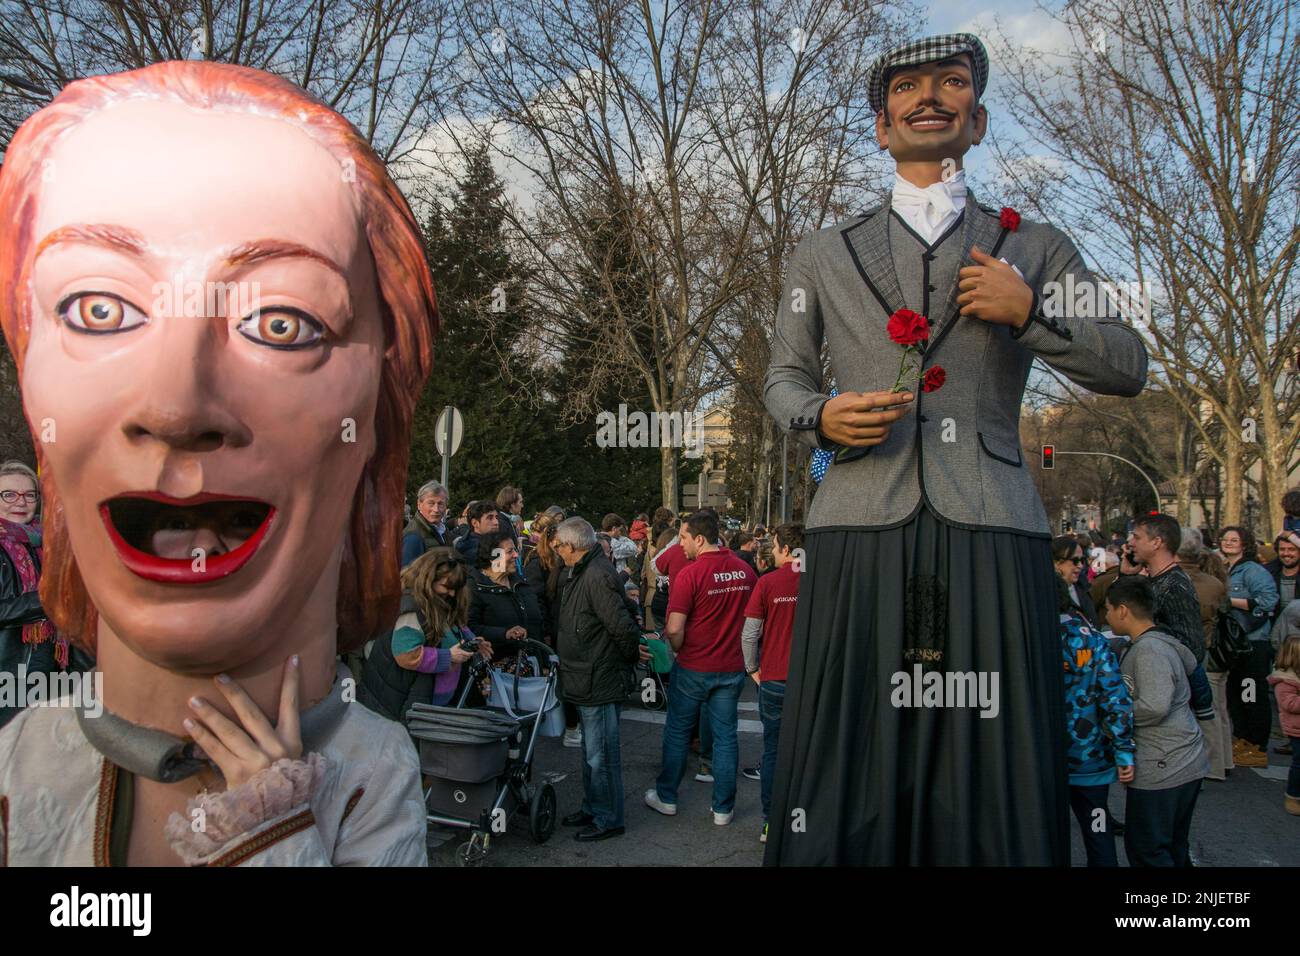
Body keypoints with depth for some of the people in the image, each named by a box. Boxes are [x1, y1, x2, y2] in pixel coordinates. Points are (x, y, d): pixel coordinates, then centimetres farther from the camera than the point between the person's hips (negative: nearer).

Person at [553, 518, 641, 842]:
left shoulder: (598, 575, -24)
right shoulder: (582, 572, 10)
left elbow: (623, 627, -27)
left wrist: (630, 656, -11)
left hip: (601, 682, -11)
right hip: (589, 681, 11)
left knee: (601, 755, 3)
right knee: (592, 751, 22)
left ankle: (608, 819, 17)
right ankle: (592, 808, 37)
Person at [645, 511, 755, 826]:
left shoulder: (689, 574, -18)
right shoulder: (744, 570, -1)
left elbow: (675, 629, -21)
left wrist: (678, 648, -1)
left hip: (693, 668, -4)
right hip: (732, 667, 4)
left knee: (677, 731, 13)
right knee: (726, 736, 11)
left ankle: (666, 797, 26)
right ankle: (723, 808, 18)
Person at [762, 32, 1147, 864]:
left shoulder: (1035, 247, 16)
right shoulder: (824, 257, 18)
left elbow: (1128, 368, 13)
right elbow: (785, 378, 20)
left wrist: (1031, 312, -4)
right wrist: (820, 416, -3)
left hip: (992, 530, 0)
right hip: (861, 527, 0)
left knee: (999, 785, 1)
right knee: (846, 779, 0)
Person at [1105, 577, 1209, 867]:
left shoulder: (1149, 650, -19)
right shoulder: (1160, 643, 12)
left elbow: (1155, 706, -27)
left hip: (1163, 770, -10)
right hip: (1186, 764, 10)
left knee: (1146, 852, 1)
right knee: (1174, 847, 20)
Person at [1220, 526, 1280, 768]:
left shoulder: (1253, 571, -11)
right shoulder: (1224, 571, 14)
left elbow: (1267, 601, -22)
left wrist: (1229, 600, -19)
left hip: (1253, 643, -9)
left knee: (1253, 697, -4)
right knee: (1233, 694, 16)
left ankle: (1259, 750, 5)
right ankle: (1242, 741, 28)